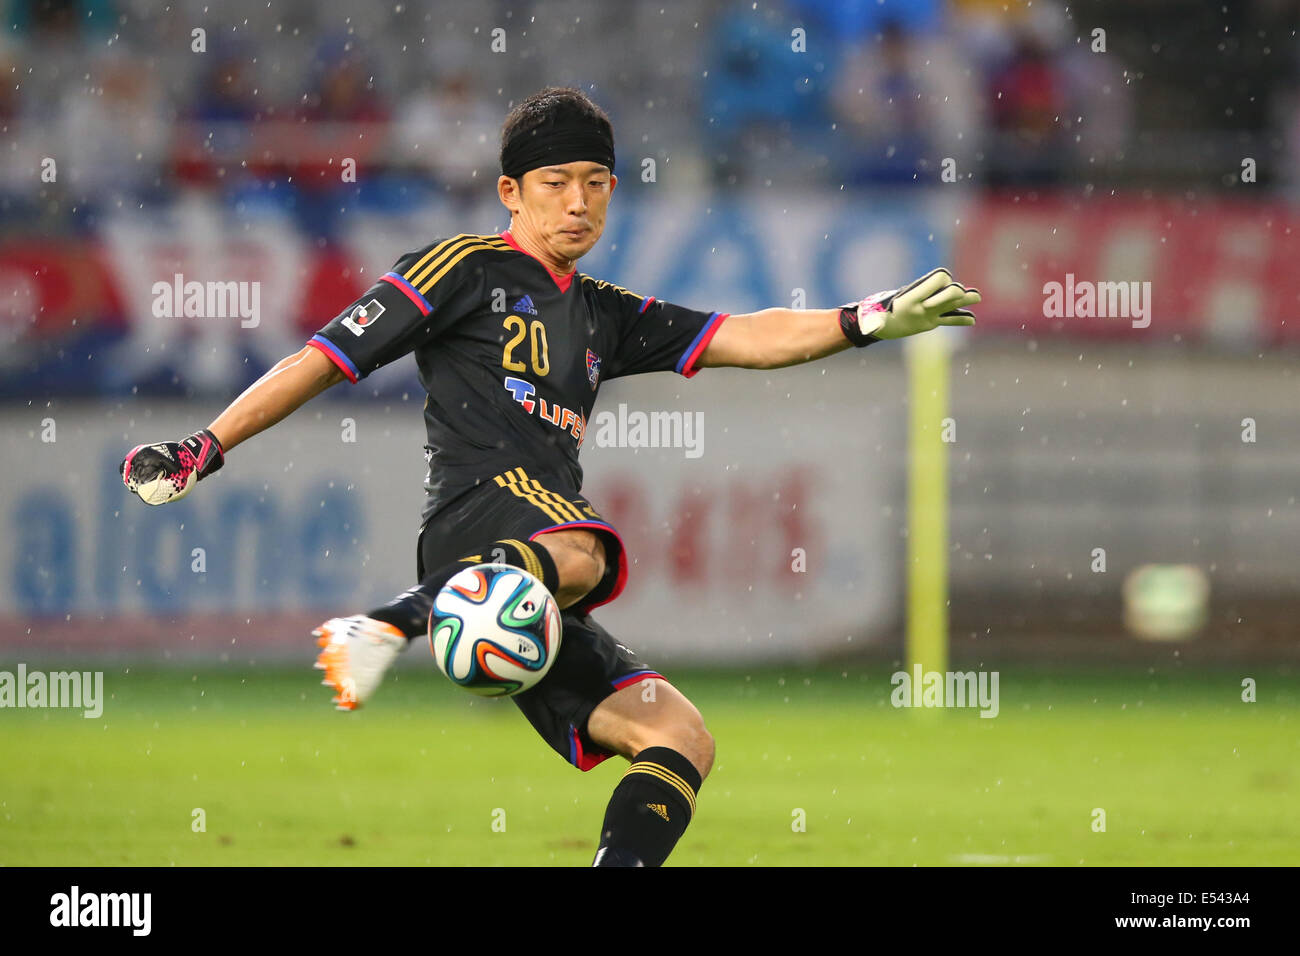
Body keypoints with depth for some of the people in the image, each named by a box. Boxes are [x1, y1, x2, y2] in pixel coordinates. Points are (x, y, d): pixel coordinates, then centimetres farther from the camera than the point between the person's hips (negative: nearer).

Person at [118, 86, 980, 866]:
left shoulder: (606, 316, 30)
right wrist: (204, 449, 3)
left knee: (680, 737, -4)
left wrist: (870, 321, 9)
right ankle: (390, 625, -55)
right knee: (576, 554, -42)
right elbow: (327, 359, 9)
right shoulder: (467, 269, 11)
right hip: (478, 516, -7)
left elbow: (741, 339, 23)